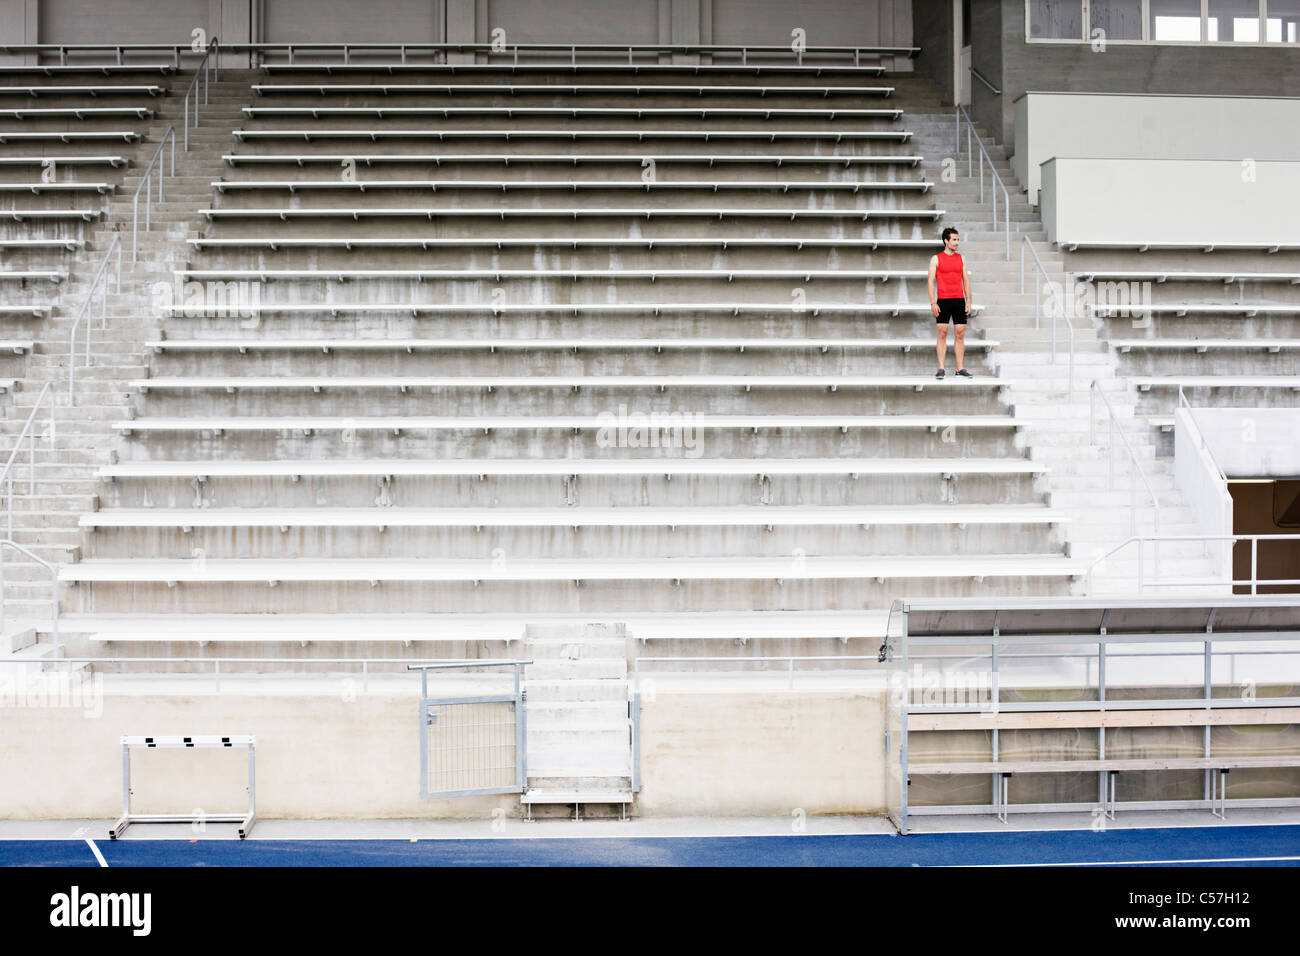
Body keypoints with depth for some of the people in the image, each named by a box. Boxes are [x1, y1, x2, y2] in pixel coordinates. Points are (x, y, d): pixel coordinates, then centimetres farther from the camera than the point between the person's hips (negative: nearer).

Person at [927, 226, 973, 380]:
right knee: (942, 333, -5)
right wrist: (933, 303, -10)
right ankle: (941, 369, -3)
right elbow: (931, 281, -1)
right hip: (943, 300, -3)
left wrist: (968, 302, 7)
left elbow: (966, 280, 14)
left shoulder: (961, 259, 13)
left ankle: (960, 368, 4)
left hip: (959, 300, 3)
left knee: (960, 333, 1)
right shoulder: (936, 259, 3)